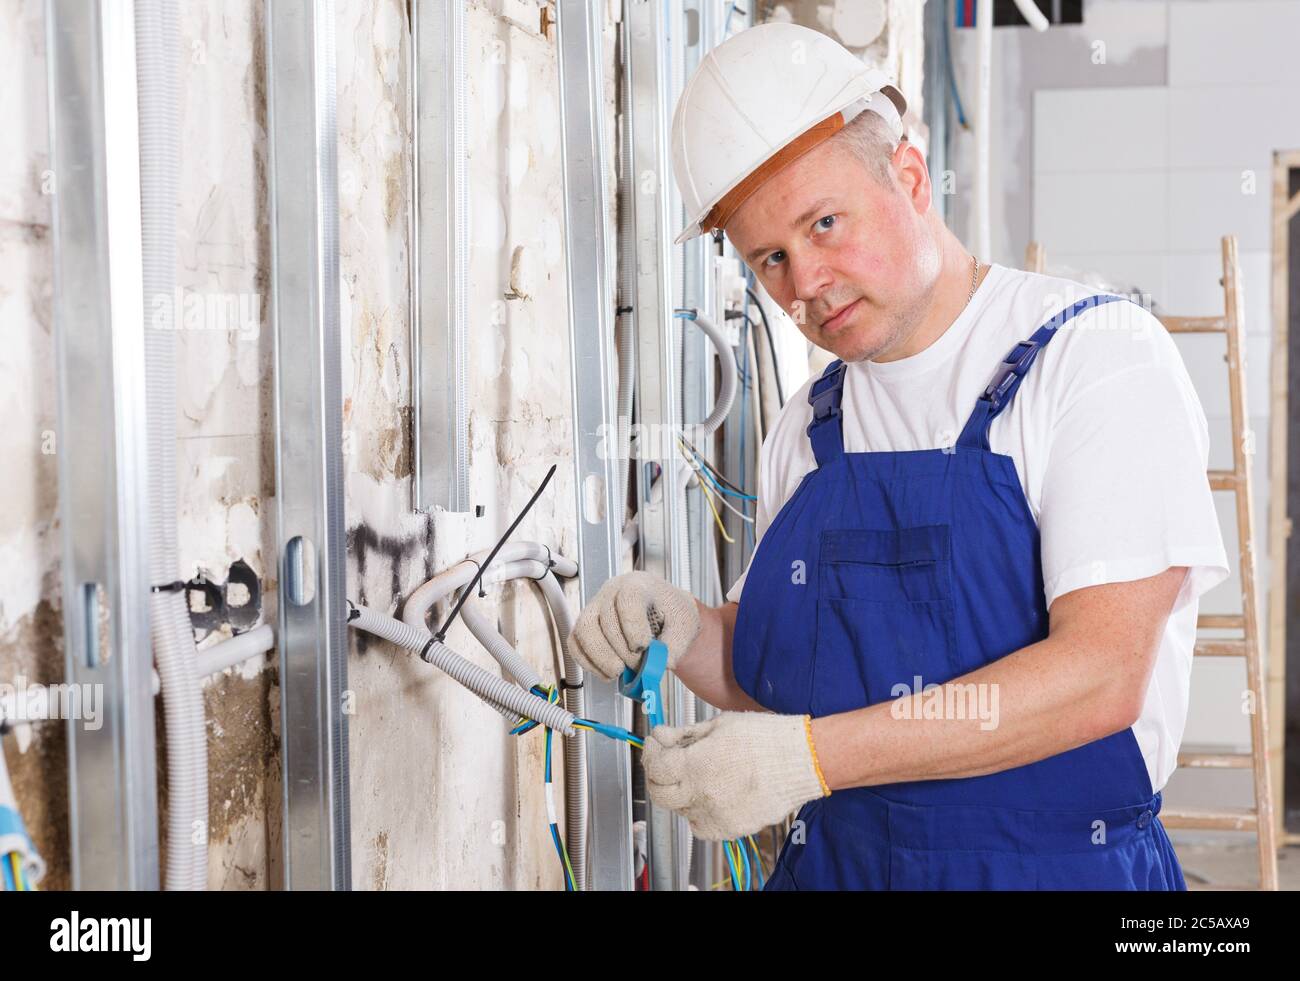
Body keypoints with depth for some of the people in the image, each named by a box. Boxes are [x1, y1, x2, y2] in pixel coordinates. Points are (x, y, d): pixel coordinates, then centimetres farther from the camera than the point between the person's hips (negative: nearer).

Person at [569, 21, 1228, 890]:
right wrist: (686, 635, -6)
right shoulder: (806, 431, 8)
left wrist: (810, 754, -25)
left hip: (1058, 861, -5)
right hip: (831, 863, 5)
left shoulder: (1099, 355, -10)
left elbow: (1100, 674, -20)